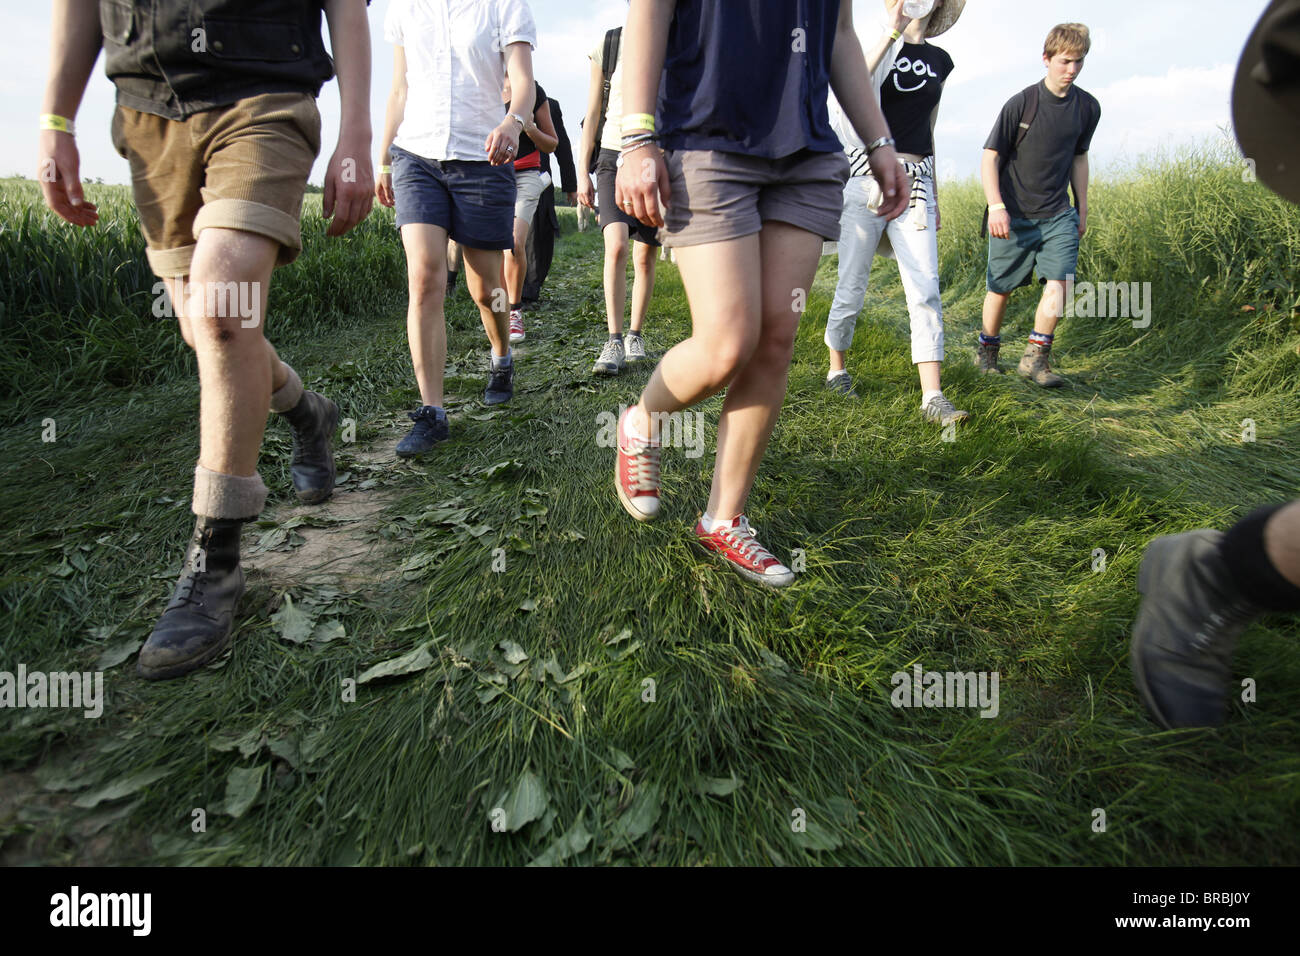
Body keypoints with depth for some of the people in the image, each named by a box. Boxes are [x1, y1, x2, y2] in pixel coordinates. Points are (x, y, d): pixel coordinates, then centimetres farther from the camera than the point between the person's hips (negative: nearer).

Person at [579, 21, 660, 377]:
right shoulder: (608, 45, 5)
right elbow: (592, 115, 7)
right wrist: (582, 173, 2)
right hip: (613, 156, -1)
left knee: (645, 256, 2)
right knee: (616, 247, -20)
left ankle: (635, 336, 18)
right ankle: (614, 342, -16)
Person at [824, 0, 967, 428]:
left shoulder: (940, 61, 17)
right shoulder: (879, 48, 4)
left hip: (915, 183, 4)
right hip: (868, 179, -3)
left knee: (926, 289, -8)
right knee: (853, 287, 1)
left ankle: (932, 396, -10)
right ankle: (837, 369, 22)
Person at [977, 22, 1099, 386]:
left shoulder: (1087, 107, 5)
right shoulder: (1021, 103, -9)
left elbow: (1079, 158, 17)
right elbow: (990, 157, -9)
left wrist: (1082, 209, 19)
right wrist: (996, 206, -20)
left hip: (1058, 214, 3)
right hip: (1013, 216, -3)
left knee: (1059, 282, -13)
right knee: (1001, 288, 6)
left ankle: (1035, 356, -1)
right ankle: (987, 349, 28)